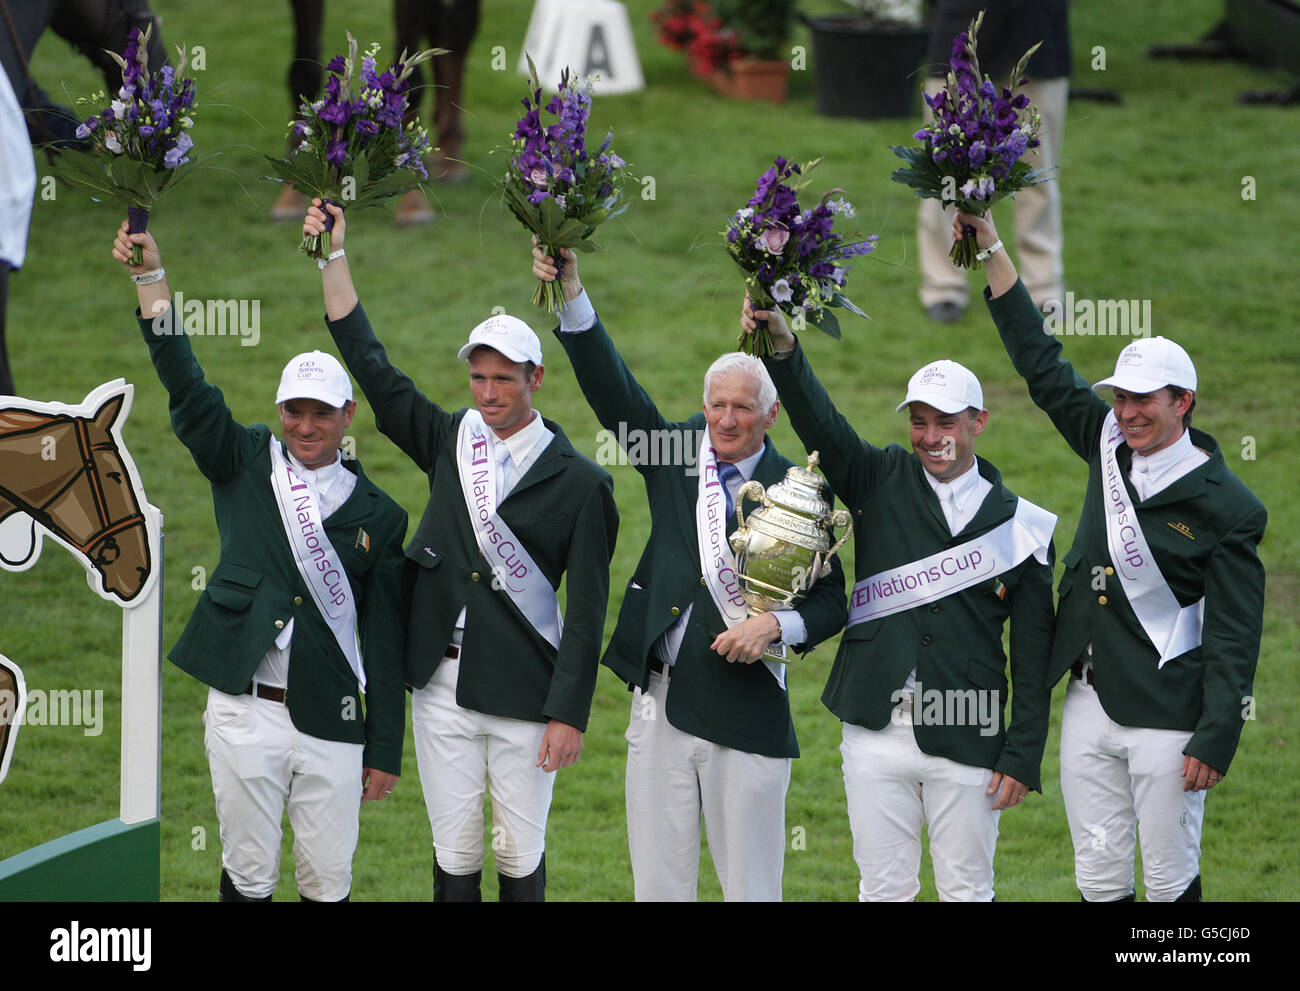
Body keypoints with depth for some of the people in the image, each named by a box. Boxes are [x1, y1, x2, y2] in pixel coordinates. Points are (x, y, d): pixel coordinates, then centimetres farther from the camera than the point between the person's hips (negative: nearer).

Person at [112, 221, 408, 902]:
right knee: (248, 874, 3)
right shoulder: (244, 464, 7)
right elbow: (185, 385, -4)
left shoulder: (377, 516, 6)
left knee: (328, 882, 3)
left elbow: (386, 640, 6)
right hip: (244, 712, 0)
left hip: (331, 720, 0)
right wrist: (149, 273, -16)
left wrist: (385, 750, 4)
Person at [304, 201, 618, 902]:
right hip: (443, 686, 3)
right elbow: (369, 365, 9)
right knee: (454, 855, 6)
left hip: (523, 690, -3)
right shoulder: (450, 441, 8)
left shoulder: (577, 481, -4)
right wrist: (333, 257, 5)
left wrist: (568, 714, -12)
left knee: (520, 856, 2)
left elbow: (585, 609, -7)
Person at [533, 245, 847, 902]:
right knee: (658, 881, 7)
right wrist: (570, 296, -16)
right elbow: (611, 389, -4)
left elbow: (831, 600, 2)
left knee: (750, 886, 2)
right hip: (661, 701, 3)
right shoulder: (676, 452, 6)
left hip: (748, 714, -3)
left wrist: (776, 625, -18)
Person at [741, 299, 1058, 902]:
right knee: (883, 889, 5)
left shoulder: (1021, 526, 3)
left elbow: (1033, 653, 2)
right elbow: (818, 422, -9)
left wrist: (1023, 757, -4)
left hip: (965, 741, -1)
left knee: (966, 891, 4)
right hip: (876, 734, 1)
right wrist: (782, 348, -27)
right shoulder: (883, 480, 7)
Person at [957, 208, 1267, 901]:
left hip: (1166, 716, -6)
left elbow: (1234, 636, -11)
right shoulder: (1109, 445, 7)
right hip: (1088, 706, 6)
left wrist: (1215, 739, -17)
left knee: (1170, 880, 0)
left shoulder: (1226, 506, -10)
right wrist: (991, 250, 11)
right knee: (1098, 876, 8)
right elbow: (1041, 363, 13)